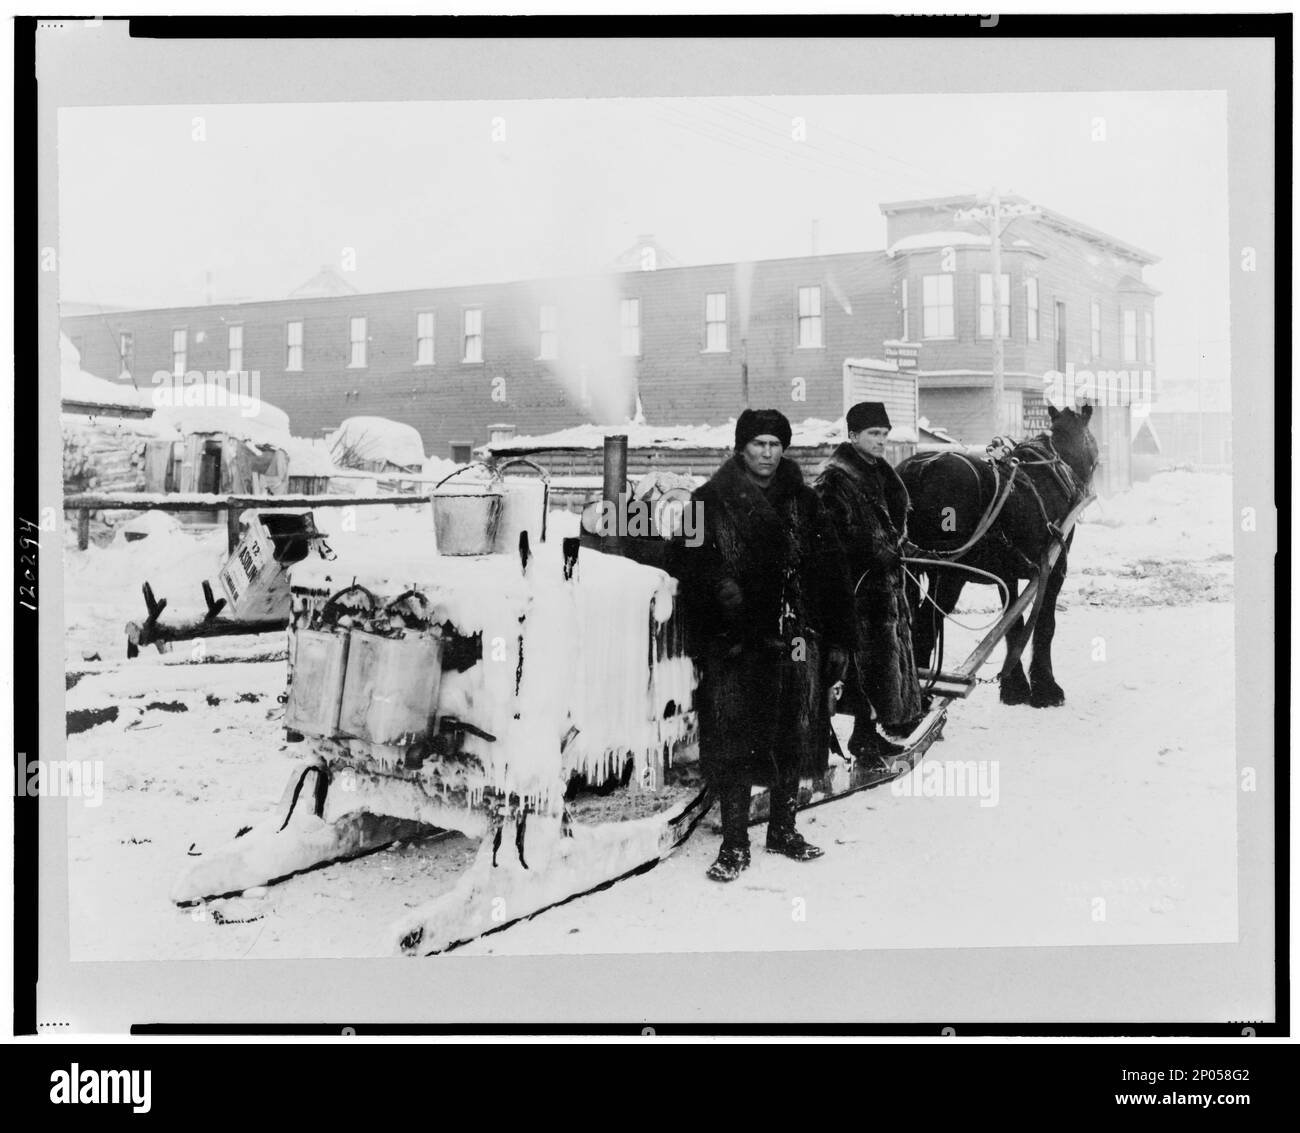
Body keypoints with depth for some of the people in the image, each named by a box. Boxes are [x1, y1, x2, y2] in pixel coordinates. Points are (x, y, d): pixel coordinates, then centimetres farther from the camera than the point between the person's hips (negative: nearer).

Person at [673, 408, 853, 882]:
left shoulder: (802, 502, 10)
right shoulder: (709, 503, 2)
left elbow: (831, 572, 9)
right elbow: (690, 566, -3)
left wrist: (837, 639, 5)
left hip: (796, 640, 3)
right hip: (735, 645, -3)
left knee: (794, 737, 10)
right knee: (735, 744, -3)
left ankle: (783, 828, 27)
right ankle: (734, 844, 7)